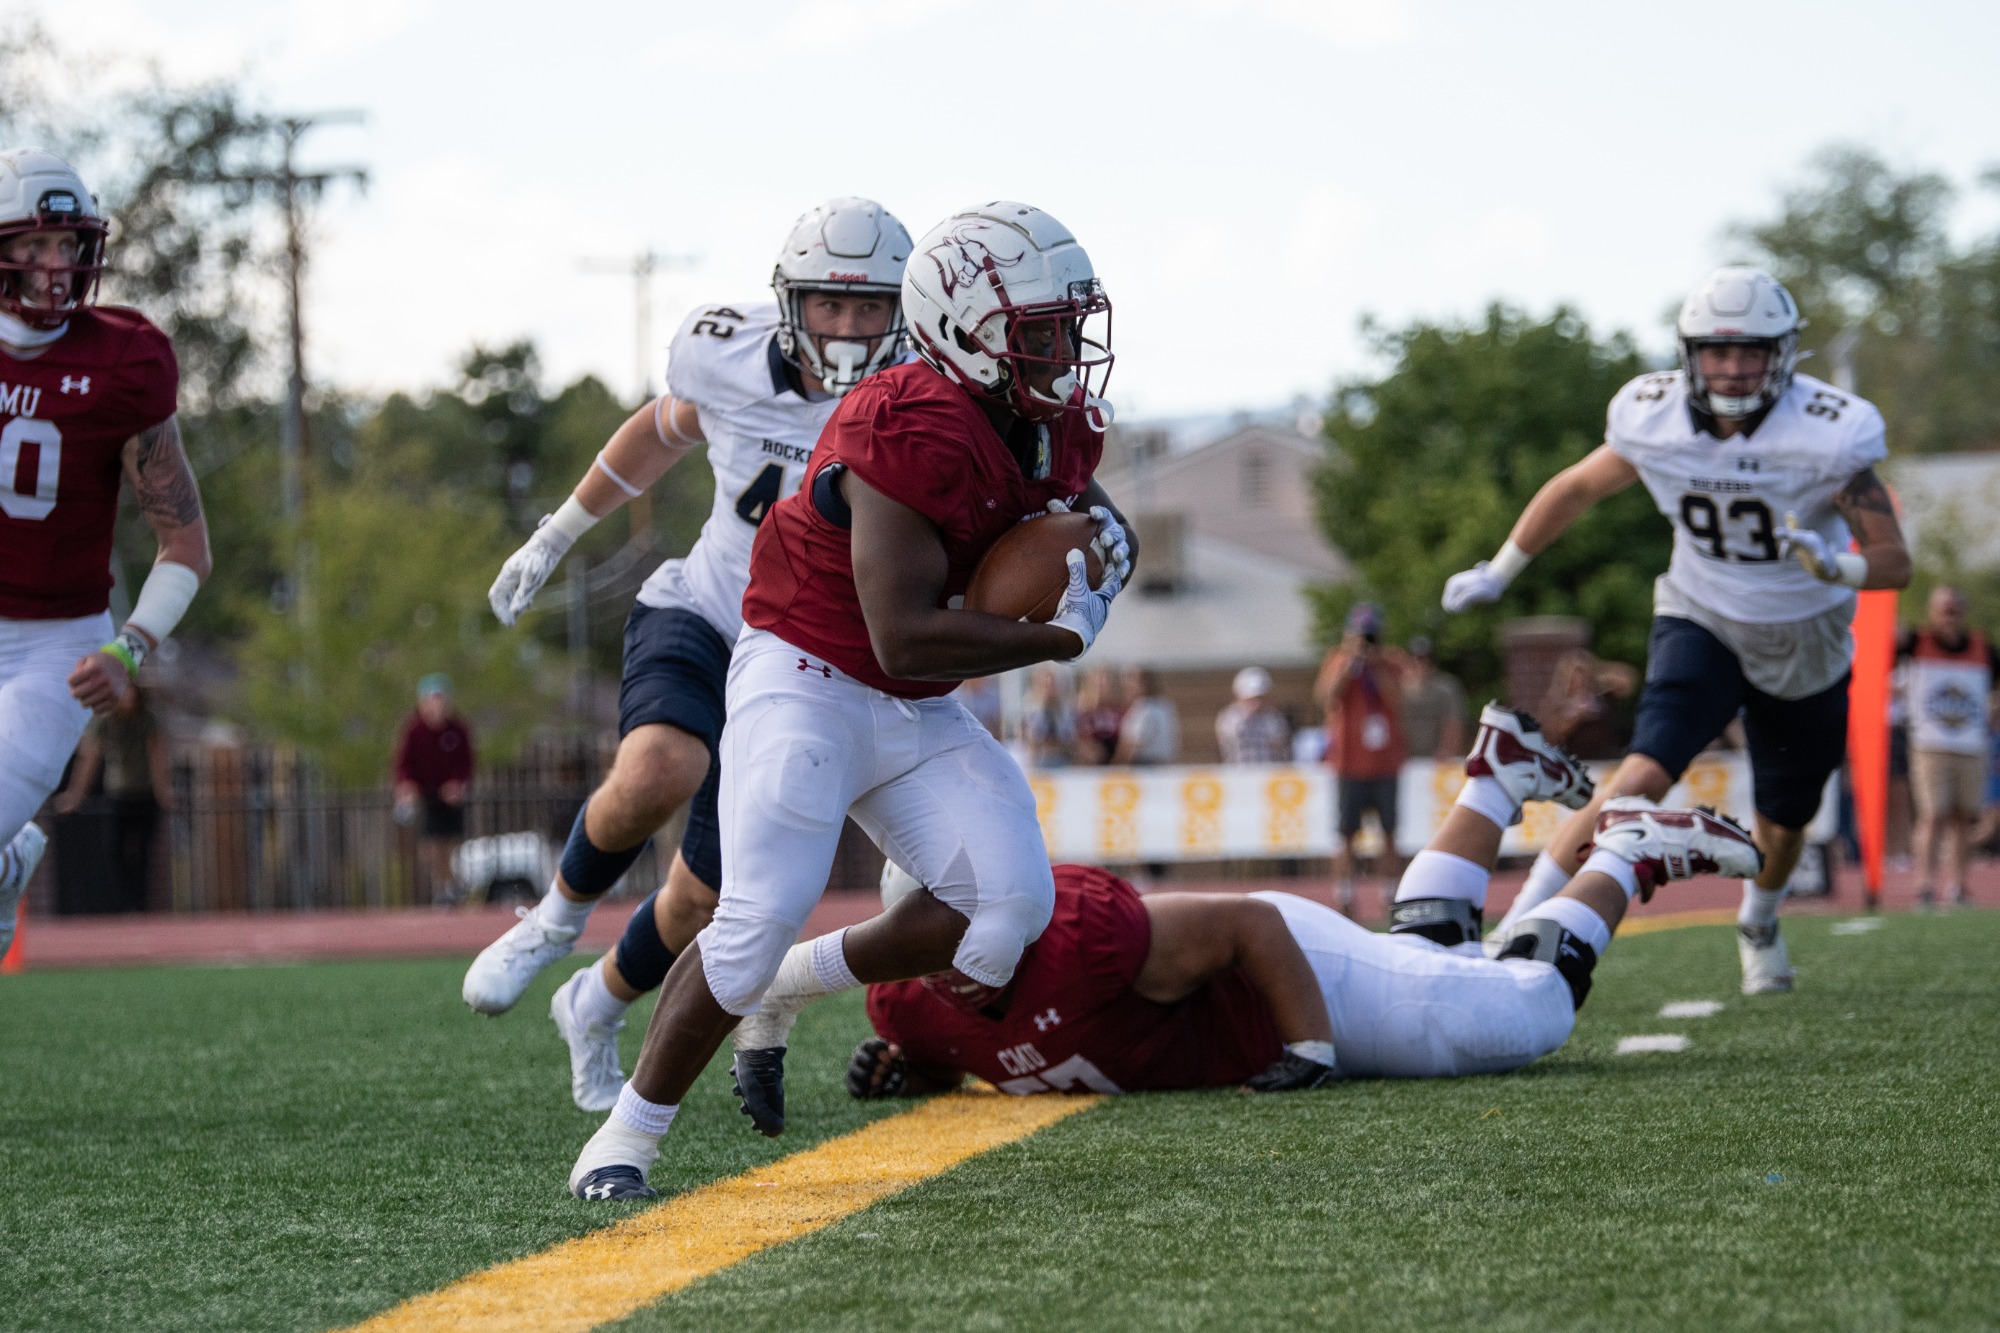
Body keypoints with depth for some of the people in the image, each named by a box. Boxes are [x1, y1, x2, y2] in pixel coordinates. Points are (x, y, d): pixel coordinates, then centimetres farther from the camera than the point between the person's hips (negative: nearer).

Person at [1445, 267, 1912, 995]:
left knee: (1783, 825, 17)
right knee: (1646, 776, -25)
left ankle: (1758, 923, 52)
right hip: (1702, 625, -1)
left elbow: (1894, 560, -22)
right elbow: (1577, 487, 3)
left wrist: (1833, 566, -45)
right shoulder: (1655, 421, -17)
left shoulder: (1826, 434, -25)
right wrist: (1498, 572, 13)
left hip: (1805, 646, 1)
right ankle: (1513, 935, -26)